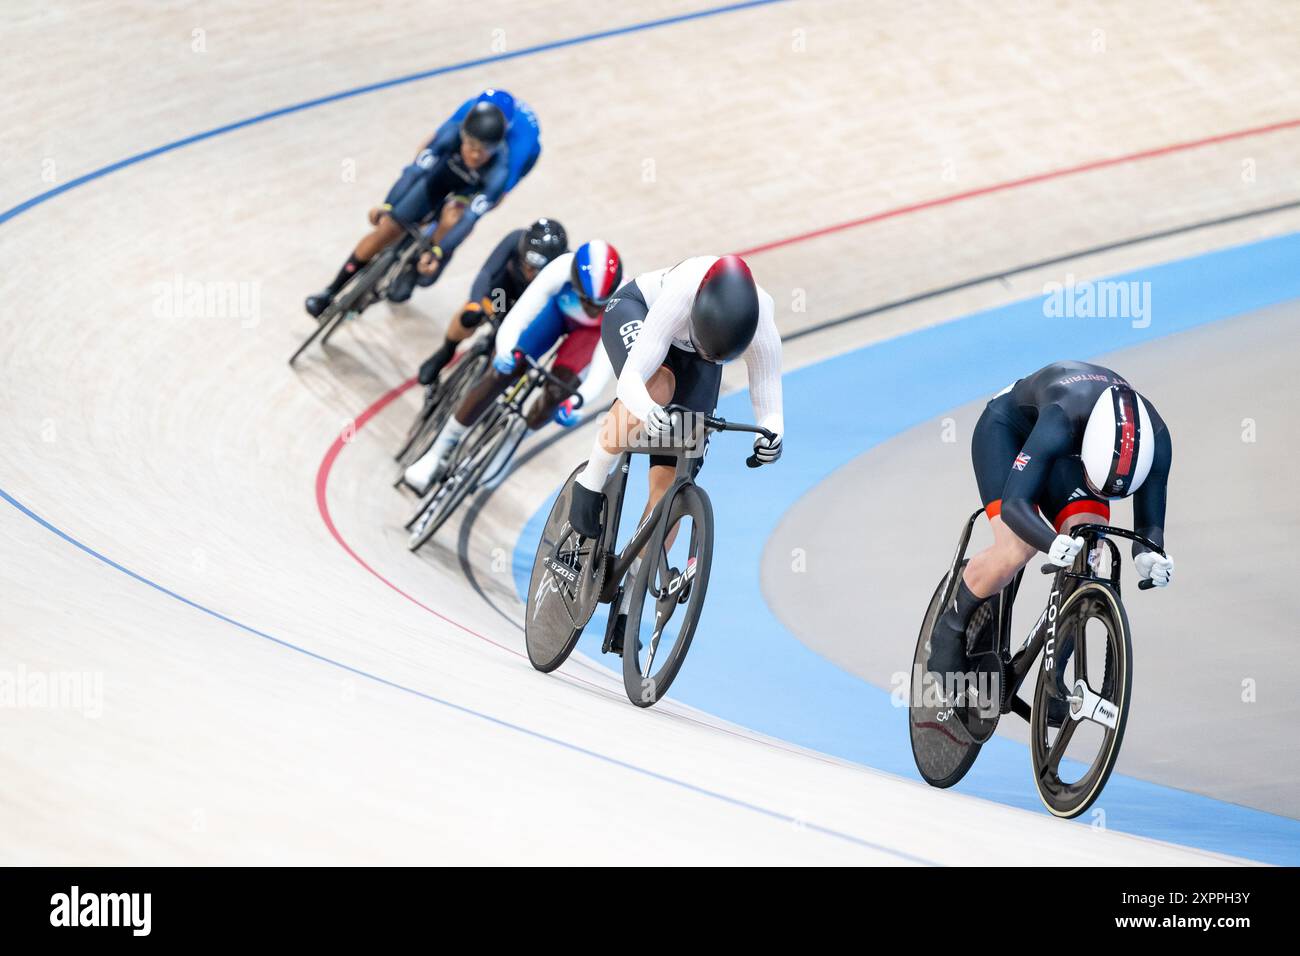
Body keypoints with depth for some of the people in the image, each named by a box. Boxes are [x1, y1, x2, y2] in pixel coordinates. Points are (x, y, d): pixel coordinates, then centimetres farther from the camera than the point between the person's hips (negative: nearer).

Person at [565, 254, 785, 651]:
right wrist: (648, 410, -66)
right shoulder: (680, 296, -43)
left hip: (689, 351, 3)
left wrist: (771, 434, -51)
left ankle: (628, 607, 1)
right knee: (656, 386, -40)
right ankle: (590, 485, -16)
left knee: (670, 480, -8)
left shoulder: (762, 331, -36)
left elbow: (769, 405, -27)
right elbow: (631, 377, -44)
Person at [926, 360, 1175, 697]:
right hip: (1008, 427, -4)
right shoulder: (1061, 420, -44)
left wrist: (1149, 555, -47)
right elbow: (1014, 504, -46)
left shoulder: (1155, 440, -31)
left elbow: (1149, 522, -23)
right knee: (1017, 550, -26)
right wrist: (1054, 543, -64)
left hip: (1068, 453, 4)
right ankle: (950, 627, 0)